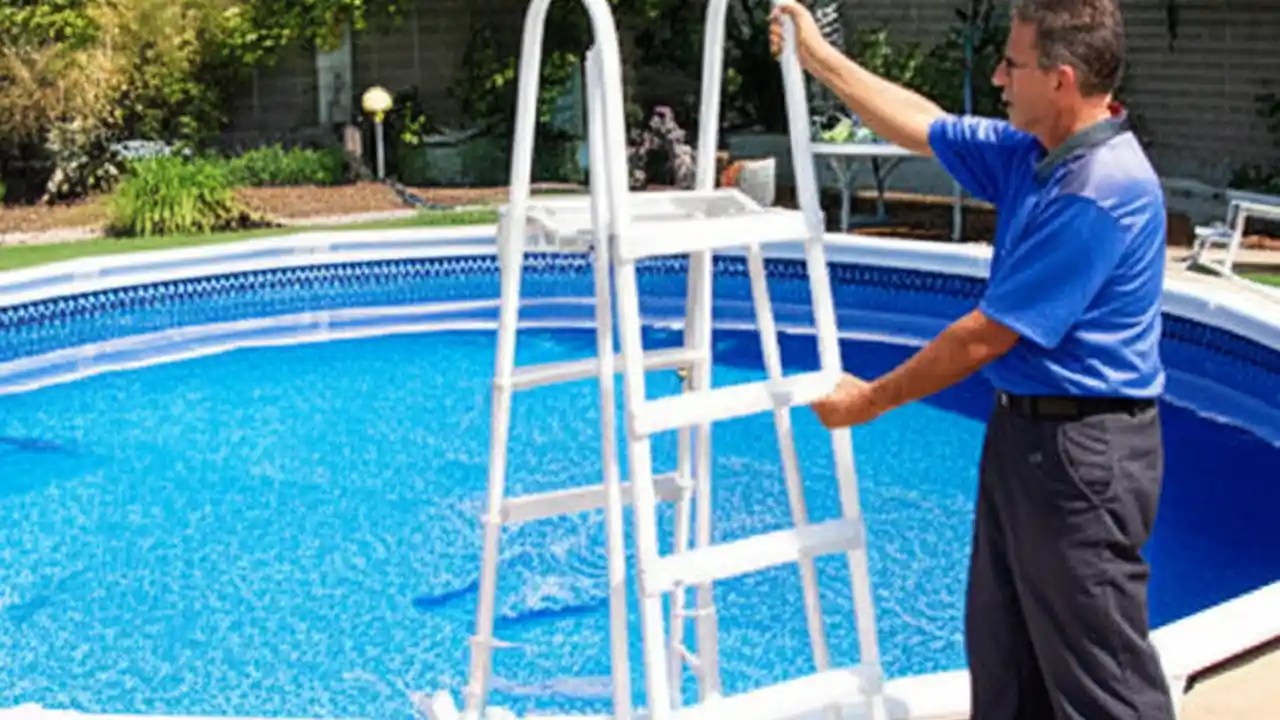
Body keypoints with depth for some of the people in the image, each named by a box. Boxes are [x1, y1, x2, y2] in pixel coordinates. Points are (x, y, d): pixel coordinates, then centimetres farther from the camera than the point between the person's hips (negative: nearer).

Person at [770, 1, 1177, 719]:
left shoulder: (1102, 191, -24)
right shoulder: (1034, 153, 5)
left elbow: (985, 336, -21)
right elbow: (926, 127, 20)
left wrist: (871, 400, -10)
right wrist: (820, 58, 22)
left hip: (1083, 452, -10)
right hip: (1025, 430, 10)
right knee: (1003, 653, 19)